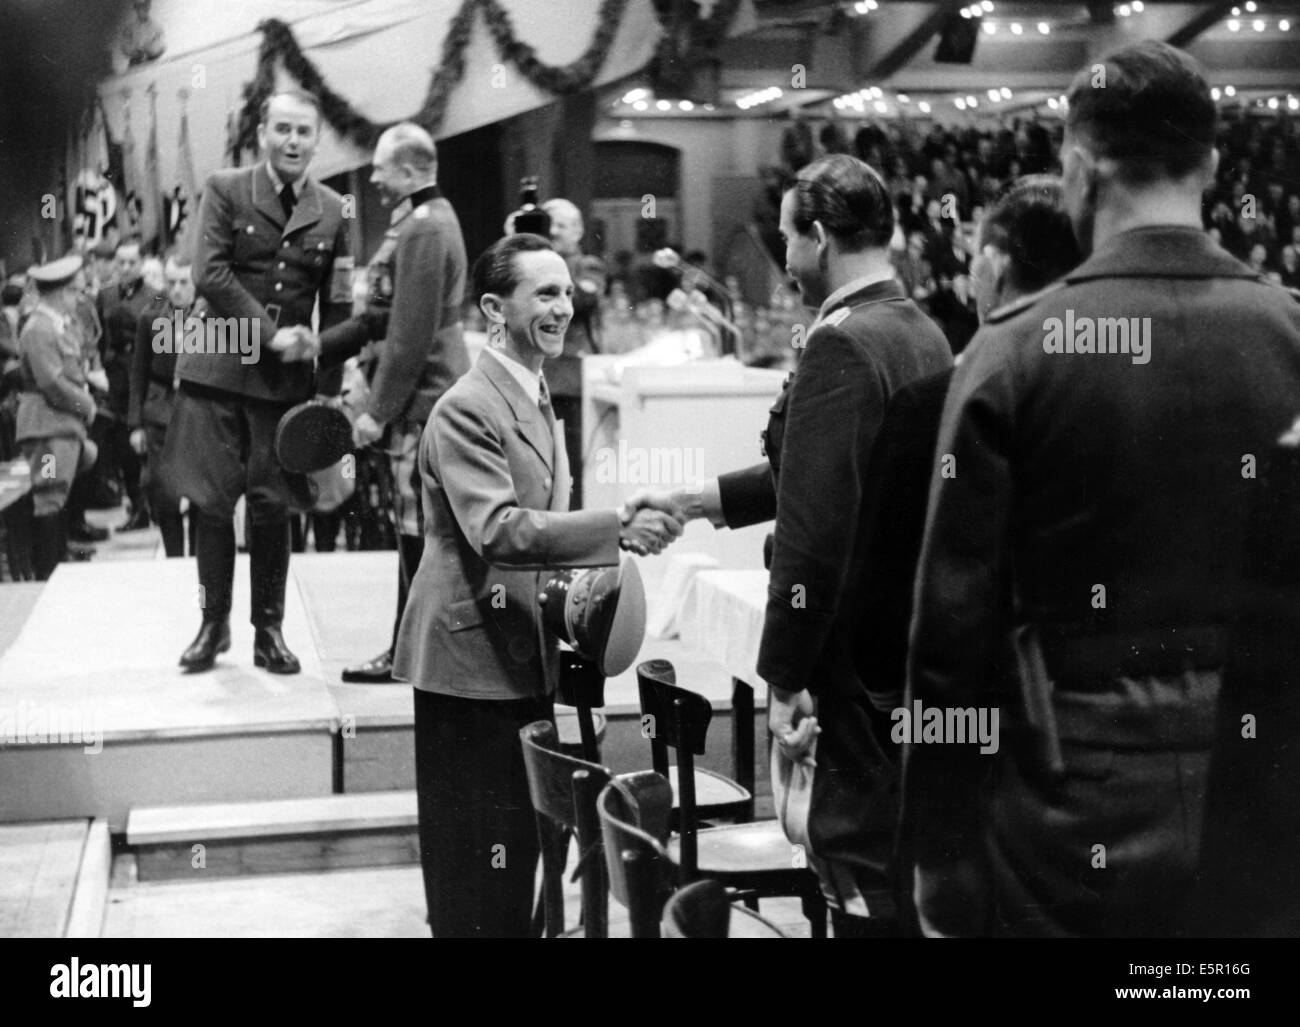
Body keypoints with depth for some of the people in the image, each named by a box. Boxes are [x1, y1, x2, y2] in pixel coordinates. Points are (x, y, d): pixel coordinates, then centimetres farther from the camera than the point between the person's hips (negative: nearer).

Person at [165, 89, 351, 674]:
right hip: (218, 370, -1)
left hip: (288, 378, 1)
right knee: (212, 501, 0)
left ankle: (269, 630, 13)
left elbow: (338, 307, 8)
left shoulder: (333, 212, 7)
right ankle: (214, 623, 13)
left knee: (272, 506, 3)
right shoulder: (226, 190, 1)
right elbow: (210, 274, -8)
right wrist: (270, 332, -14)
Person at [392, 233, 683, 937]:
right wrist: (617, 529, -34)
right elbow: (497, 531, -28)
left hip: (524, 658, 9)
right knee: (480, 854, -4)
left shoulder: (535, 398, 15)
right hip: (472, 658, -9)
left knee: (521, 840, 16)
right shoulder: (465, 410, -16)